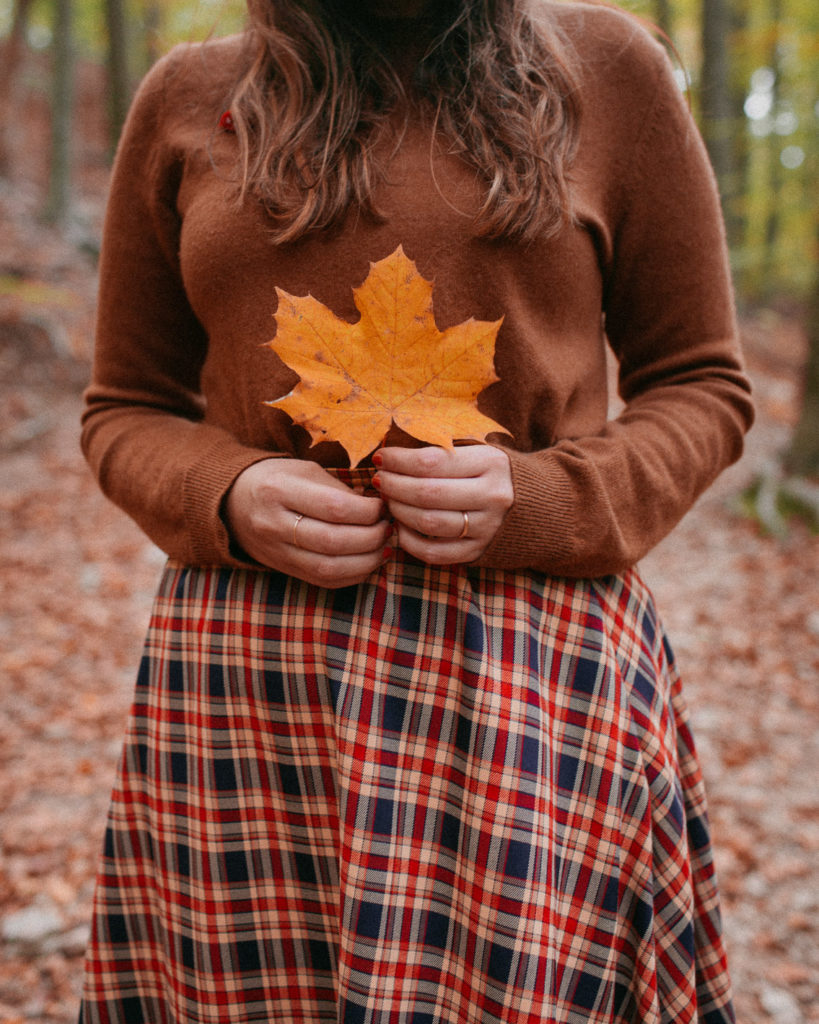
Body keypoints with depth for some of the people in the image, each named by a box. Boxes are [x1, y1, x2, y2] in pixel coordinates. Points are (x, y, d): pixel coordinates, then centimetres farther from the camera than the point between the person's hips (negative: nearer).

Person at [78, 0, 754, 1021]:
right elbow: (123, 413, 14)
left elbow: (704, 389, 8)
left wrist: (539, 499, -11)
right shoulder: (188, 96, 11)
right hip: (244, 679, 2)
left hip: (528, 672, -1)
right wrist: (231, 499, -8)